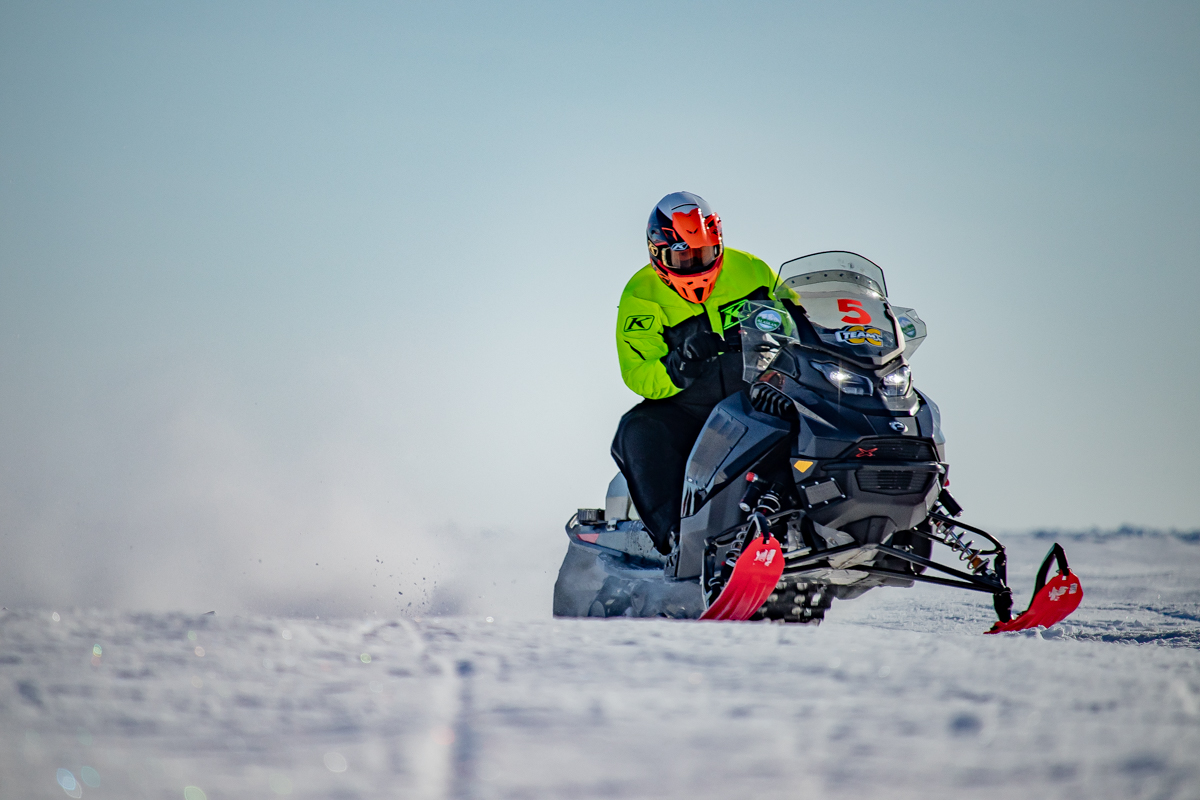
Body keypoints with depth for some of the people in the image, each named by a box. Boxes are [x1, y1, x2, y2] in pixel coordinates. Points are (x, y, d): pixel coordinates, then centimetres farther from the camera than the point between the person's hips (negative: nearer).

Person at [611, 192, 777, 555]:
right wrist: (679, 366, -32)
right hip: (684, 411, -1)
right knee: (639, 434, -32)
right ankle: (672, 532, -39)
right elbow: (639, 376, -11)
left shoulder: (750, 271, 4)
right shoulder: (641, 297, -3)